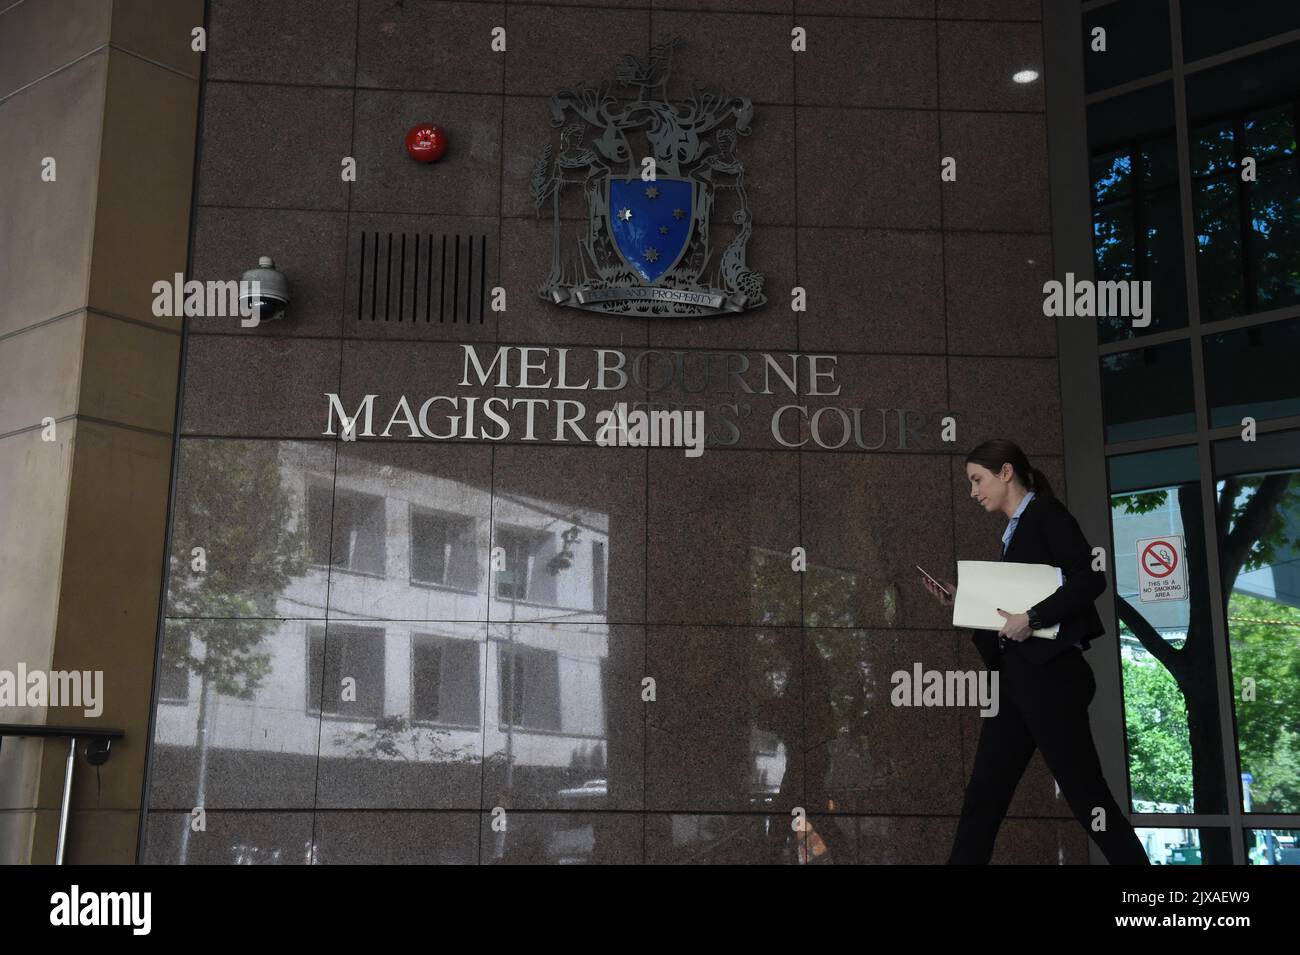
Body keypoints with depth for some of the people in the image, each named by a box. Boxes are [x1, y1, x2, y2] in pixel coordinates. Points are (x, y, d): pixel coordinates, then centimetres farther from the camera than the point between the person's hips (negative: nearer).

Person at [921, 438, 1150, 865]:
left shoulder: (1047, 514, -5)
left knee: (1086, 794, -4)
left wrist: (1032, 617, -21)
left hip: (1049, 674, -9)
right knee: (982, 797, 7)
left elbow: (1091, 578, -17)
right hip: (1015, 676, 9)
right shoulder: (1014, 532, 20)